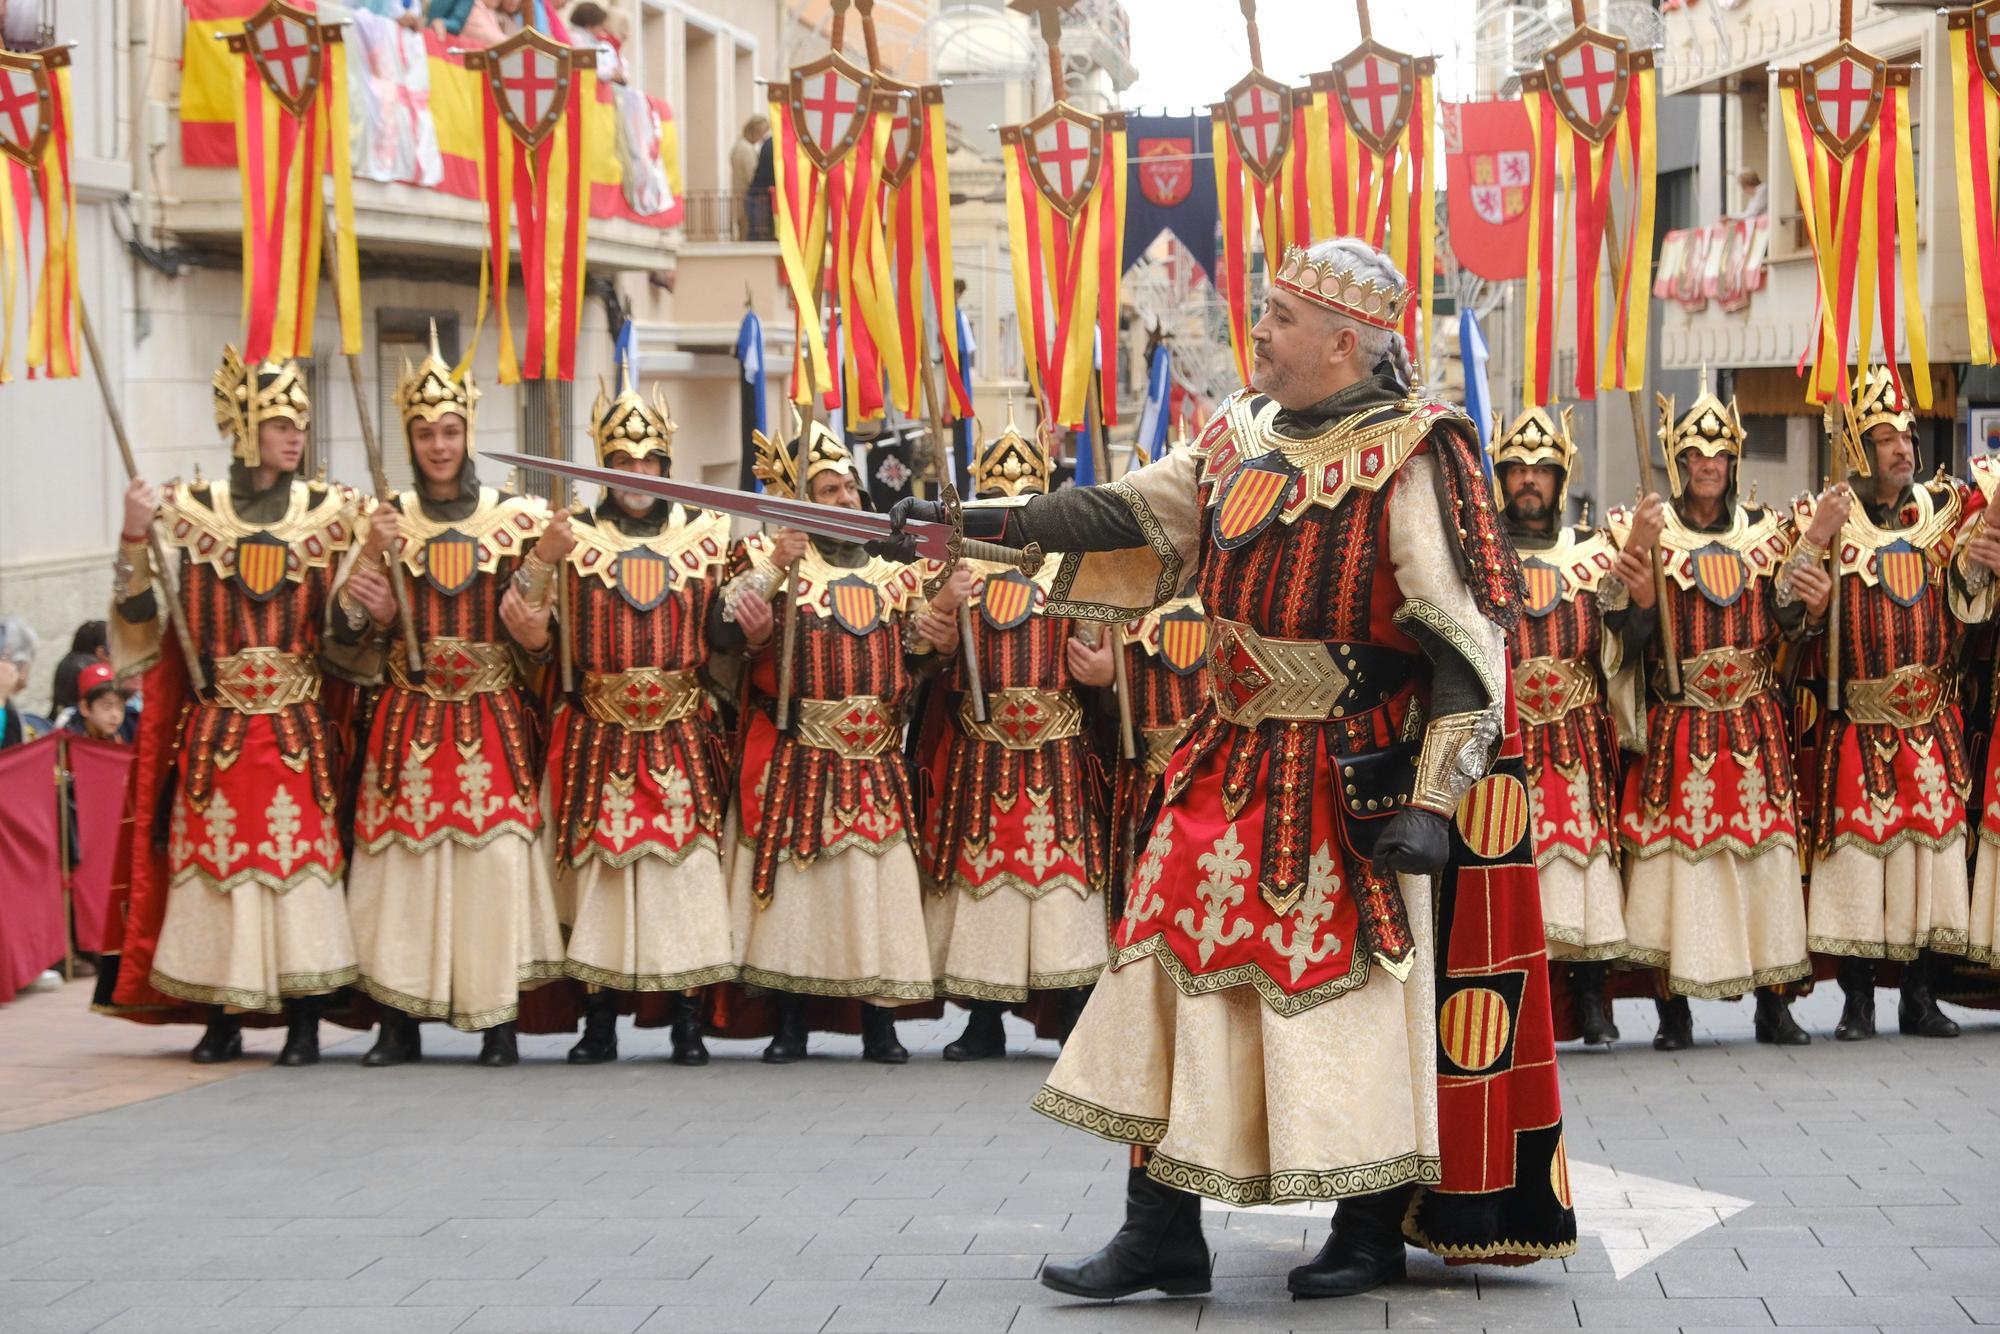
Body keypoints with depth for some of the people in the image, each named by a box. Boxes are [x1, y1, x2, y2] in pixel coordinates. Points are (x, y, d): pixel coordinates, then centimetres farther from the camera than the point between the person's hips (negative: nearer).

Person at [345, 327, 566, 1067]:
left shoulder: (512, 517, 5)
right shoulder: (390, 518, 8)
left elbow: (531, 634, 0)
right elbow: (373, 625, 3)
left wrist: (542, 563, -15)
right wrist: (384, 555, -10)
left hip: (491, 723, -1)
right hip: (409, 721, 1)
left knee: (497, 857, -7)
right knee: (401, 859, -3)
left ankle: (499, 1021, -2)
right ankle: (398, 1023, 3)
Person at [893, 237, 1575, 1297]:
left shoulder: (1411, 455, -14)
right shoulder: (1243, 433, 8)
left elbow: (1466, 639, -16)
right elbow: (1133, 511, 17)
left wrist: (1429, 798, -21)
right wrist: (989, 524, 10)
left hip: (1352, 775, -7)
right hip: (1236, 763, 7)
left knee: (1354, 984, 0)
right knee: (1178, 953, 4)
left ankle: (1371, 1229, 15)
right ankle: (1162, 1232, 9)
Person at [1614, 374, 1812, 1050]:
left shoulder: (1763, 531, 11)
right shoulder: (1650, 528, 2)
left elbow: (1783, 625, 7)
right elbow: (1634, 622, -8)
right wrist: (1634, 555, -22)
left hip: (1754, 723, 3)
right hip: (1677, 727, -3)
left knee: (1767, 848, 1)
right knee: (1674, 850, -6)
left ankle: (1773, 1005, 8)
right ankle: (1674, 1010, -1)